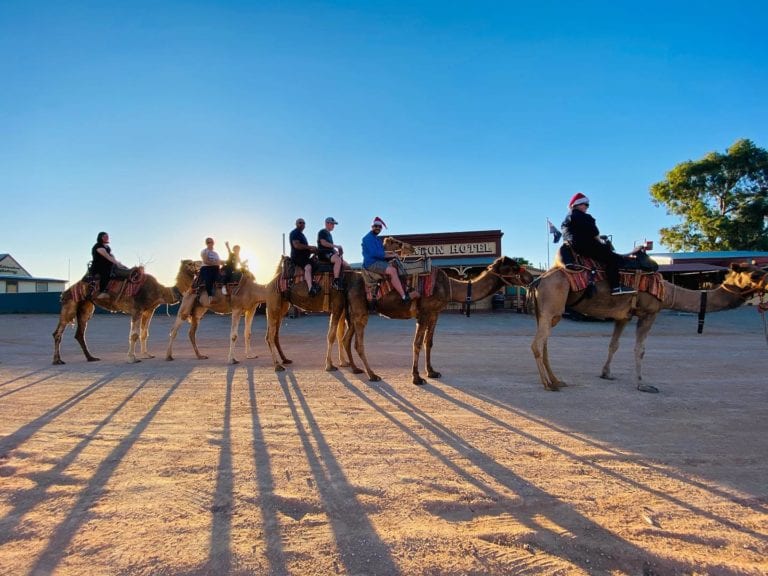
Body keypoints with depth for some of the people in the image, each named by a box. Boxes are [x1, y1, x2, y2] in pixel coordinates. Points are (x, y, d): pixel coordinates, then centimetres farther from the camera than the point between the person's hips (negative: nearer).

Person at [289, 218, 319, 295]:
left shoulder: (301, 234, 27)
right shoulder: (294, 233, -3)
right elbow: (296, 245, -19)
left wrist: (312, 250, 8)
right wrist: (310, 247, -16)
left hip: (303, 256, 11)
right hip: (297, 256, -11)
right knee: (308, 267, -33)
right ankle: (311, 289, -49)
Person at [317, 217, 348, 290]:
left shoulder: (329, 234, 26)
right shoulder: (322, 232, -2)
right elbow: (323, 243, -18)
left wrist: (337, 251, 8)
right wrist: (336, 246, -17)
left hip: (330, 254, 10)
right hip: (323, 254, -10)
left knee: (346, 265, 0)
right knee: (338, 260, -34)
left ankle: (342, 283, -6)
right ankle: (335, 281, -36)